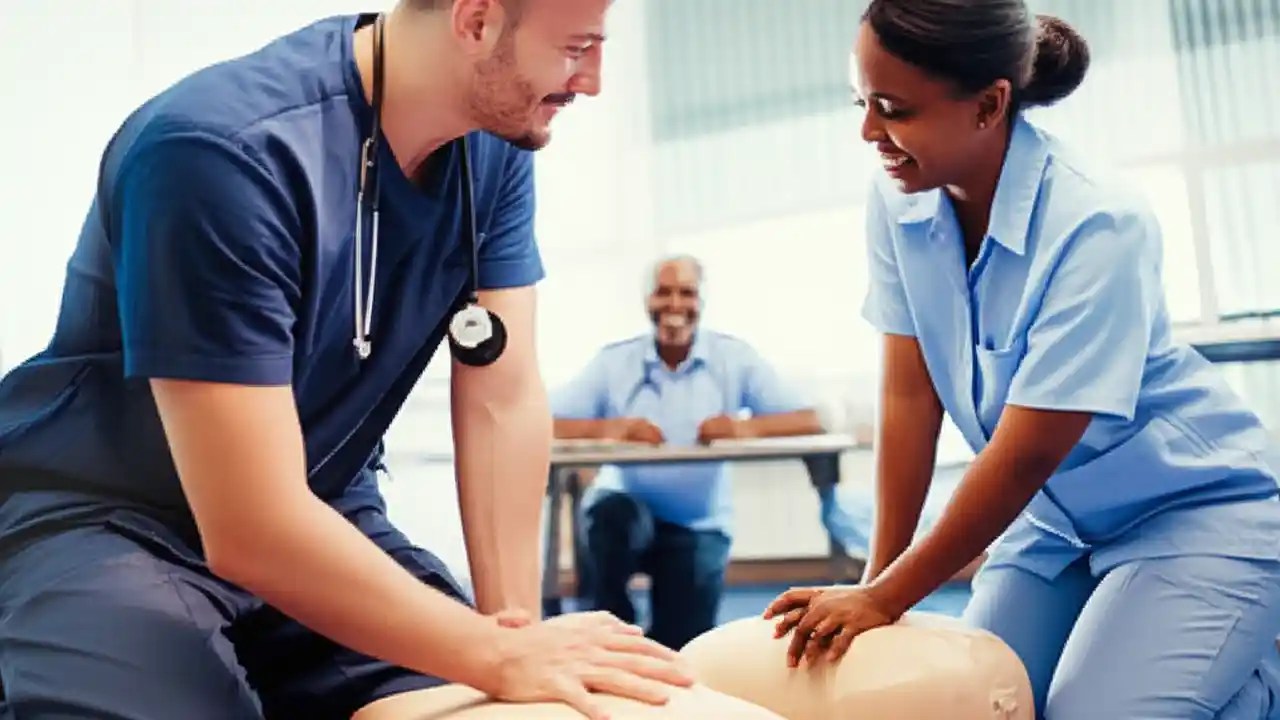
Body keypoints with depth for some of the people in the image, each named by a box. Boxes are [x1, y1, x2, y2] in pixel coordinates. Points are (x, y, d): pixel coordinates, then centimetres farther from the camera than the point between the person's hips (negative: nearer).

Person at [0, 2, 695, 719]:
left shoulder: (494, 141, -8)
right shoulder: (224, 153, -30)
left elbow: (504, 399, -10)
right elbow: (251, 529, -31)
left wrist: (517, 625, -15)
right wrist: (501, 656, -27)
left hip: (317, 511, 6)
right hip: (102, 520, -5)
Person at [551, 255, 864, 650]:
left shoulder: (735, 358, -5)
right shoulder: (613, 361, -5)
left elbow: (810, 421, -14)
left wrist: (748, 427, -33)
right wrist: (611, 428, -32)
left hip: (699, 525, 1)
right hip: (626, 508, 0)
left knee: (680, 648, -10)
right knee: (611, 515, -34)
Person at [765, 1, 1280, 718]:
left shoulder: (1097, 227, -29)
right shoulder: (899, 201, -12)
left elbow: (1023, 458, -26)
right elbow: (909, 395, -9)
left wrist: (886, 598, -20)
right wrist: (875, 579, -8)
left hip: (1195, 514, -5)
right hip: (1060, 514, 6)